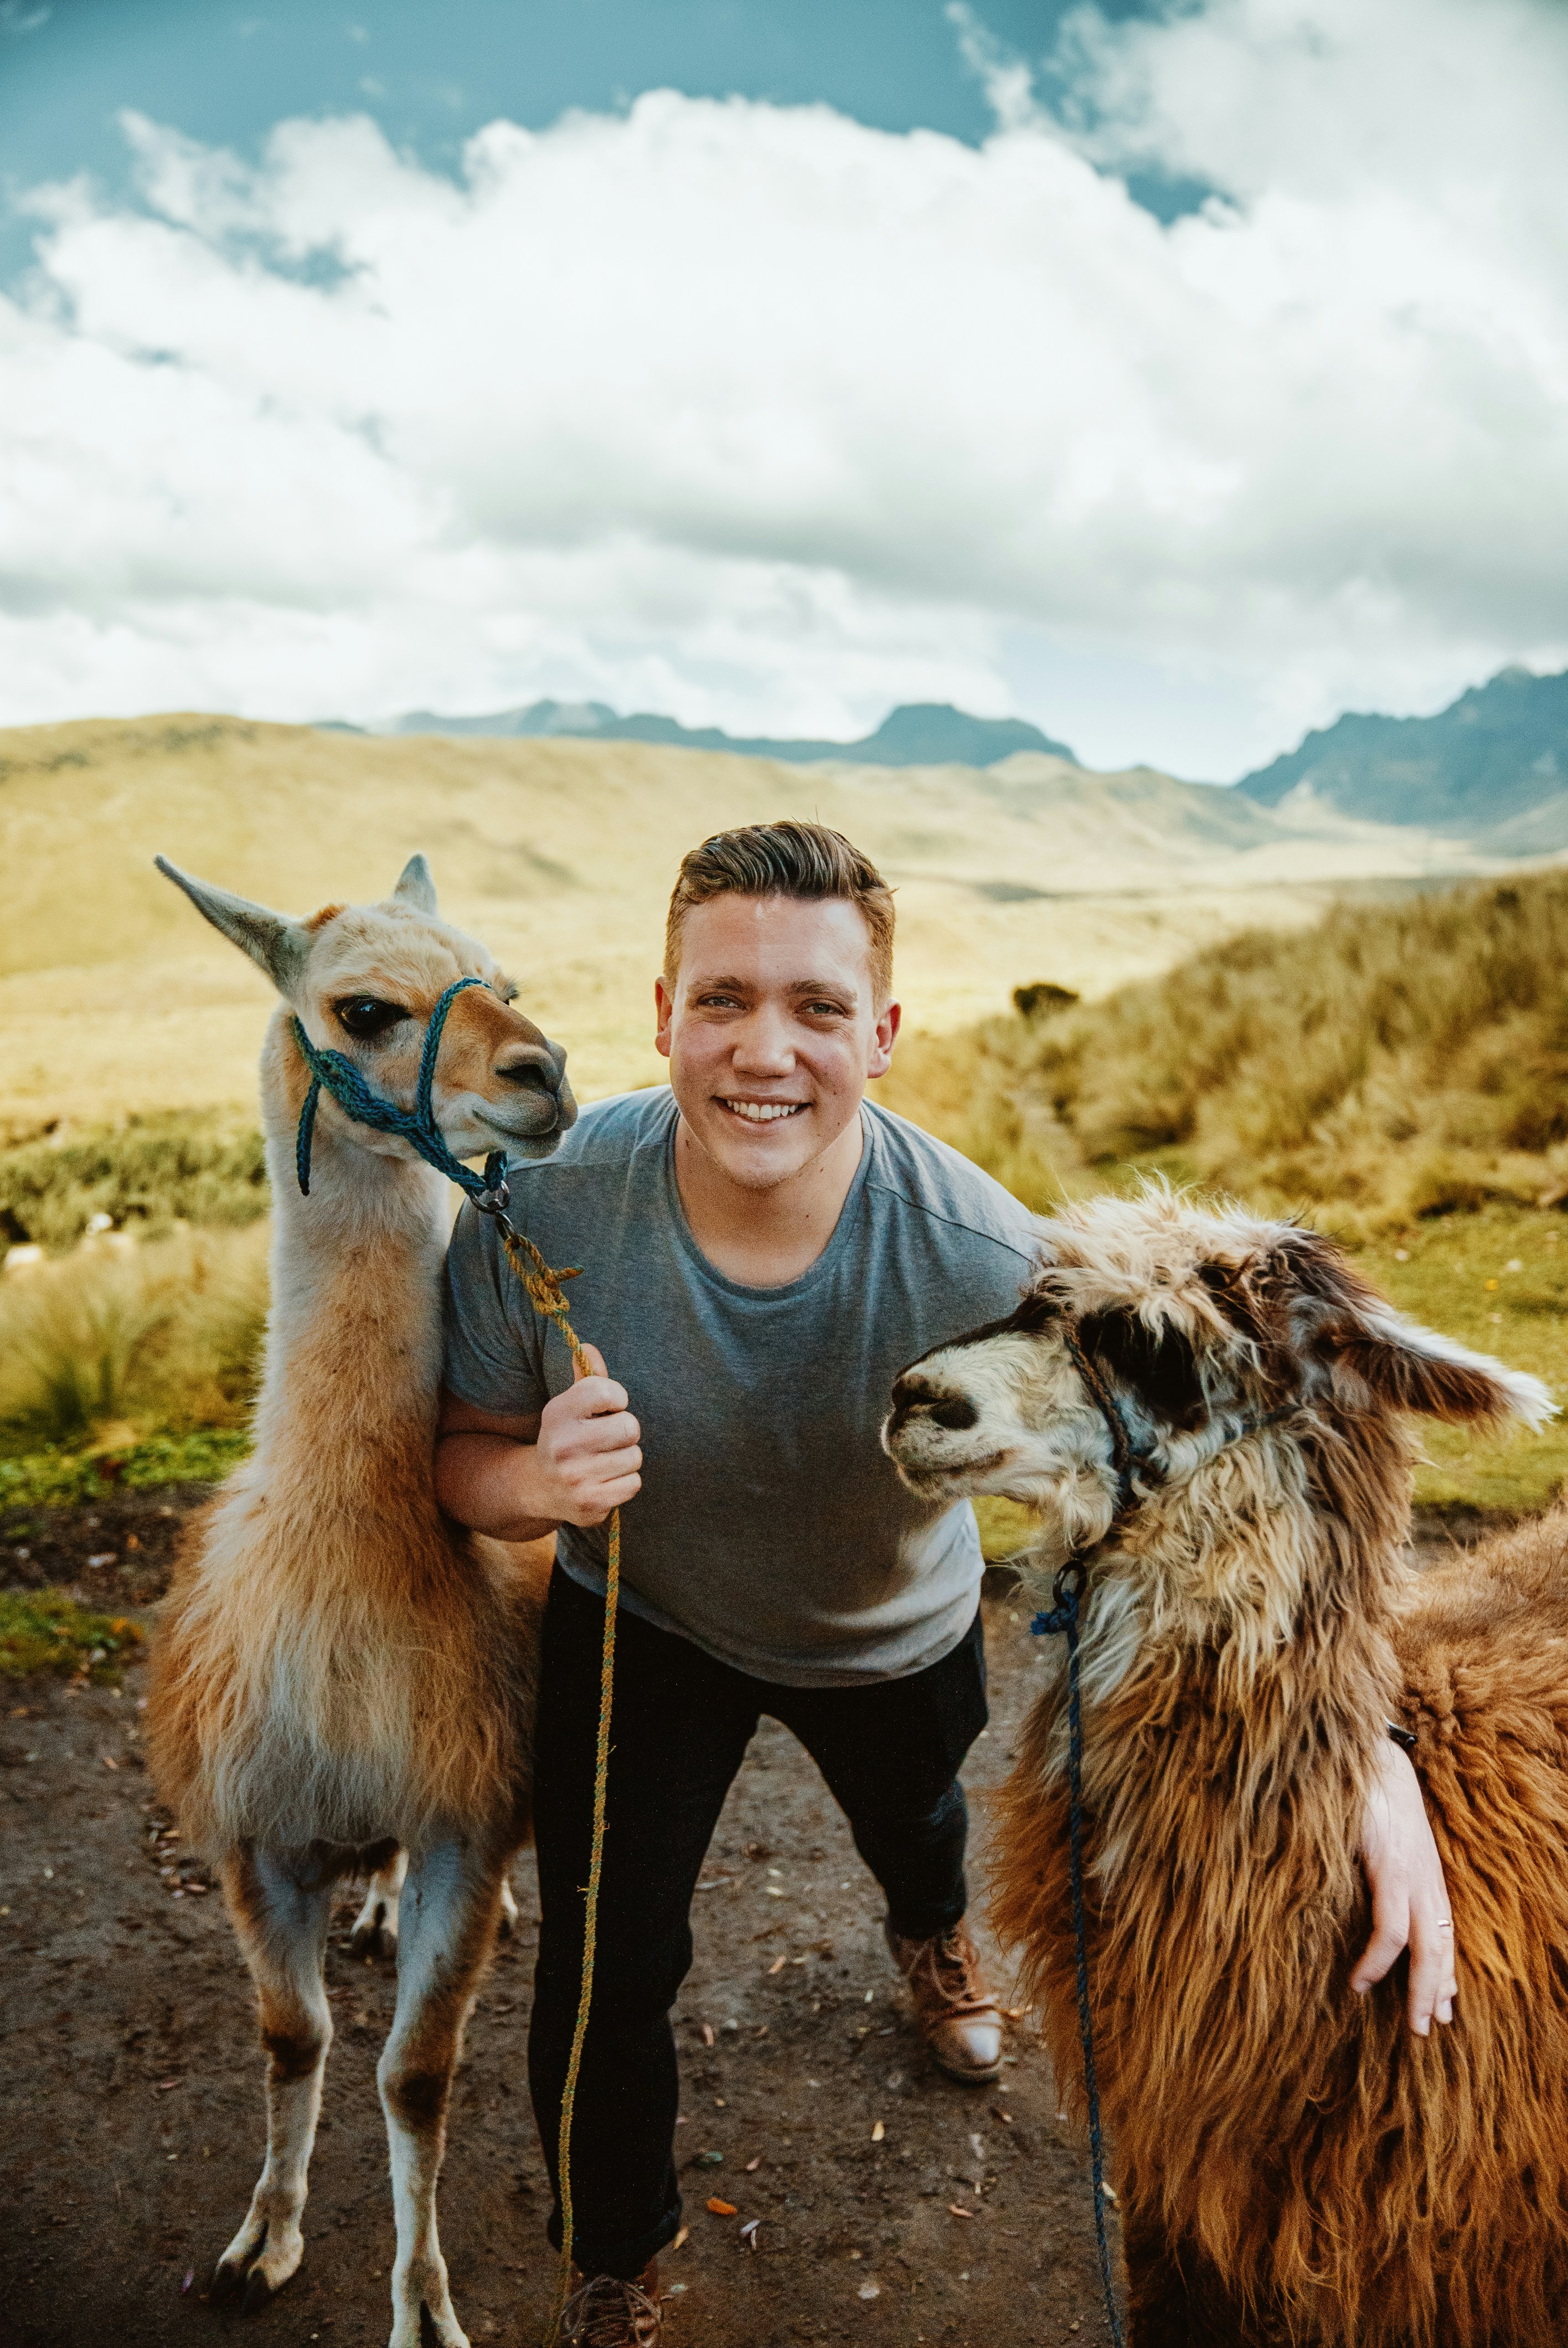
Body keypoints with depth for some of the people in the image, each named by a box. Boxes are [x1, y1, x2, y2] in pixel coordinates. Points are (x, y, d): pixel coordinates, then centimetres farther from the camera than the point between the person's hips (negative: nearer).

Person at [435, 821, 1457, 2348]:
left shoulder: (981, 1259, -39)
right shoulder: (541, 1208, -33)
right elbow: (464, 1454, -17)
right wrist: (539, 1482, -42)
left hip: (895, 1635, 1)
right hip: (637, 1619, 0)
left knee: (915, 1821, 32)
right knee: (603, 1980, -1)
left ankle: (931, 1934, 74)